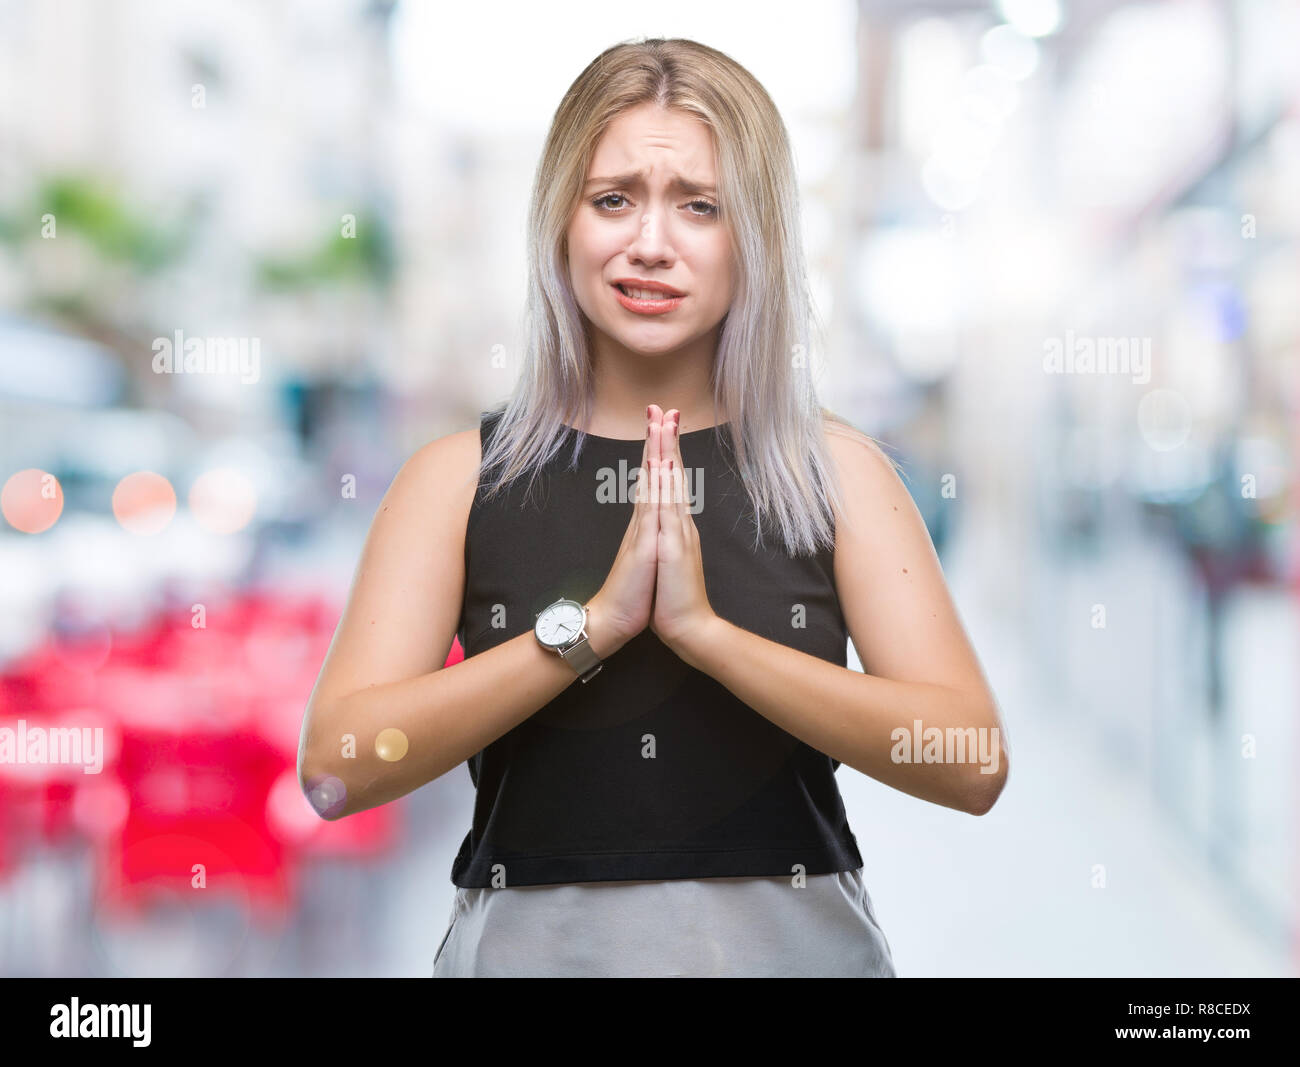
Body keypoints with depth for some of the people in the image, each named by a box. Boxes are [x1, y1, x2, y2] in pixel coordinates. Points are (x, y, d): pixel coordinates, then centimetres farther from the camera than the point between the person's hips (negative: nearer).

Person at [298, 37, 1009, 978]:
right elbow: (336, 767, -12)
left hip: (790, 936, 0)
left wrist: (704, 630, -19)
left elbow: (972, 765, -12)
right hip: (534, 940, 0)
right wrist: (594, 621, -18)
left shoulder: (836, 469, -1)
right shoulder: (461, 477, -1)